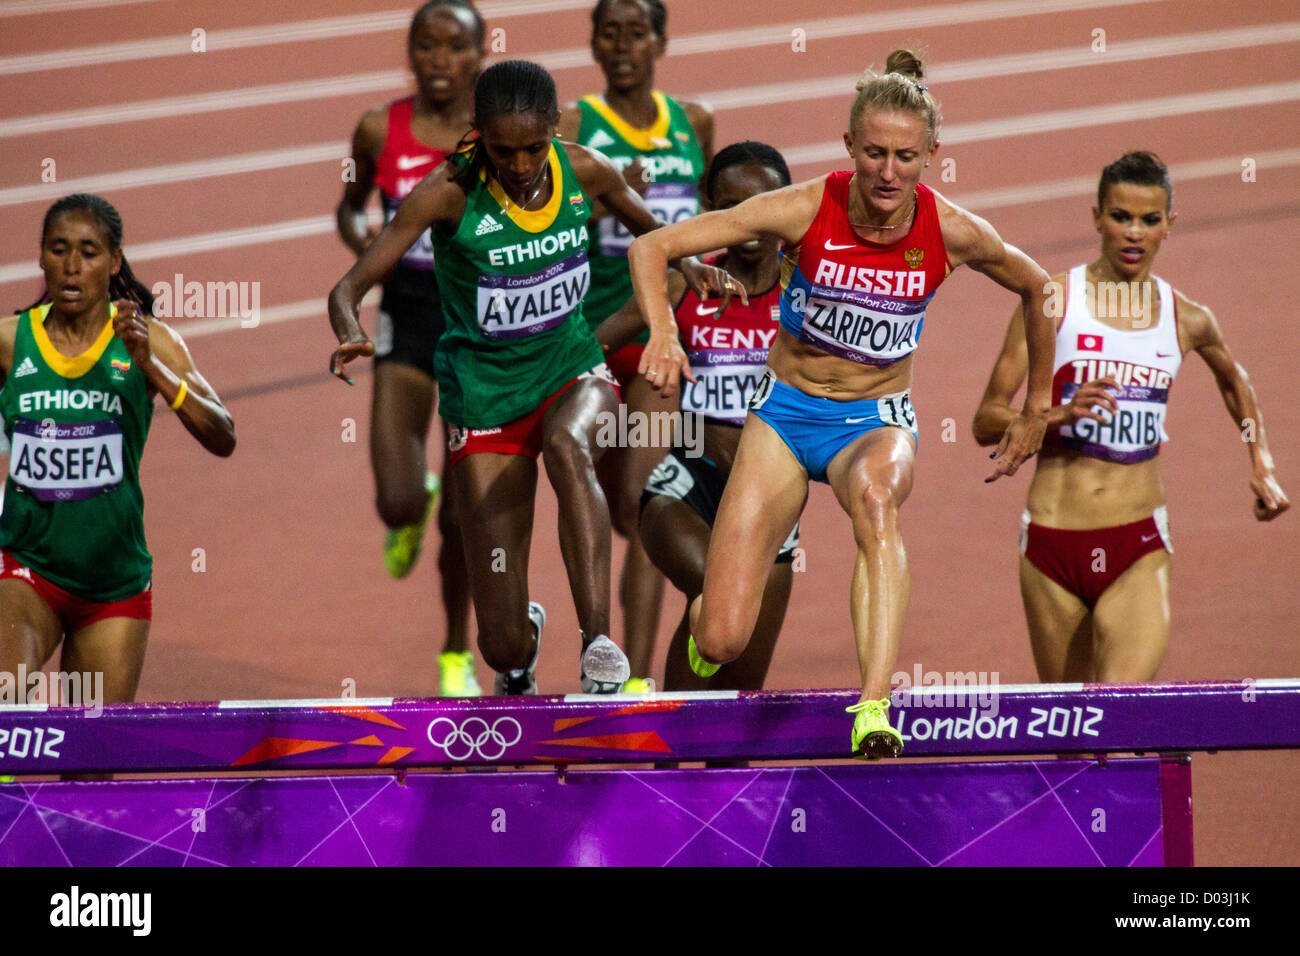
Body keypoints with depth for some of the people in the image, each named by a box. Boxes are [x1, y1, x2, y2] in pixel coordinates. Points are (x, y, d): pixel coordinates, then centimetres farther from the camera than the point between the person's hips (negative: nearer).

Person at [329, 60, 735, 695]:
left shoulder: (585, 172, -7)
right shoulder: (449, 192, -18)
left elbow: (647, 227, 15)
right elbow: (347, 289, -20)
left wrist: (686, 265, -7)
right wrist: (350, 338, -43)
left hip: (571, 367, 2)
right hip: (486, 394, -2)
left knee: (567, 445, -40)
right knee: (502, 643, -3)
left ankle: (599, 643, -41)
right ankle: (523, 655, 38)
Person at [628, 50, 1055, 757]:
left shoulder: (952, 234, -13)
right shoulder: (805, 210, -17)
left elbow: (1037, 289, 9)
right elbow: (651, 247, -14)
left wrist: (1036, 412, 15)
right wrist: (662, 333, -32)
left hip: (876, 421, 0)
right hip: (785, 412, 0)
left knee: (875, 498, -41)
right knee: (722, 642, -10)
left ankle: (873, 711, -48)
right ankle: (705, 618, 32)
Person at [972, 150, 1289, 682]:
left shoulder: (1187, 320, 8)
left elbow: (1233, 381, 32)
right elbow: (985, 422, -4)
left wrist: (1262, 467, 24)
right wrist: (1060, 414, -21)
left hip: (1139, 545, 1)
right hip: (1053, 541, 0)